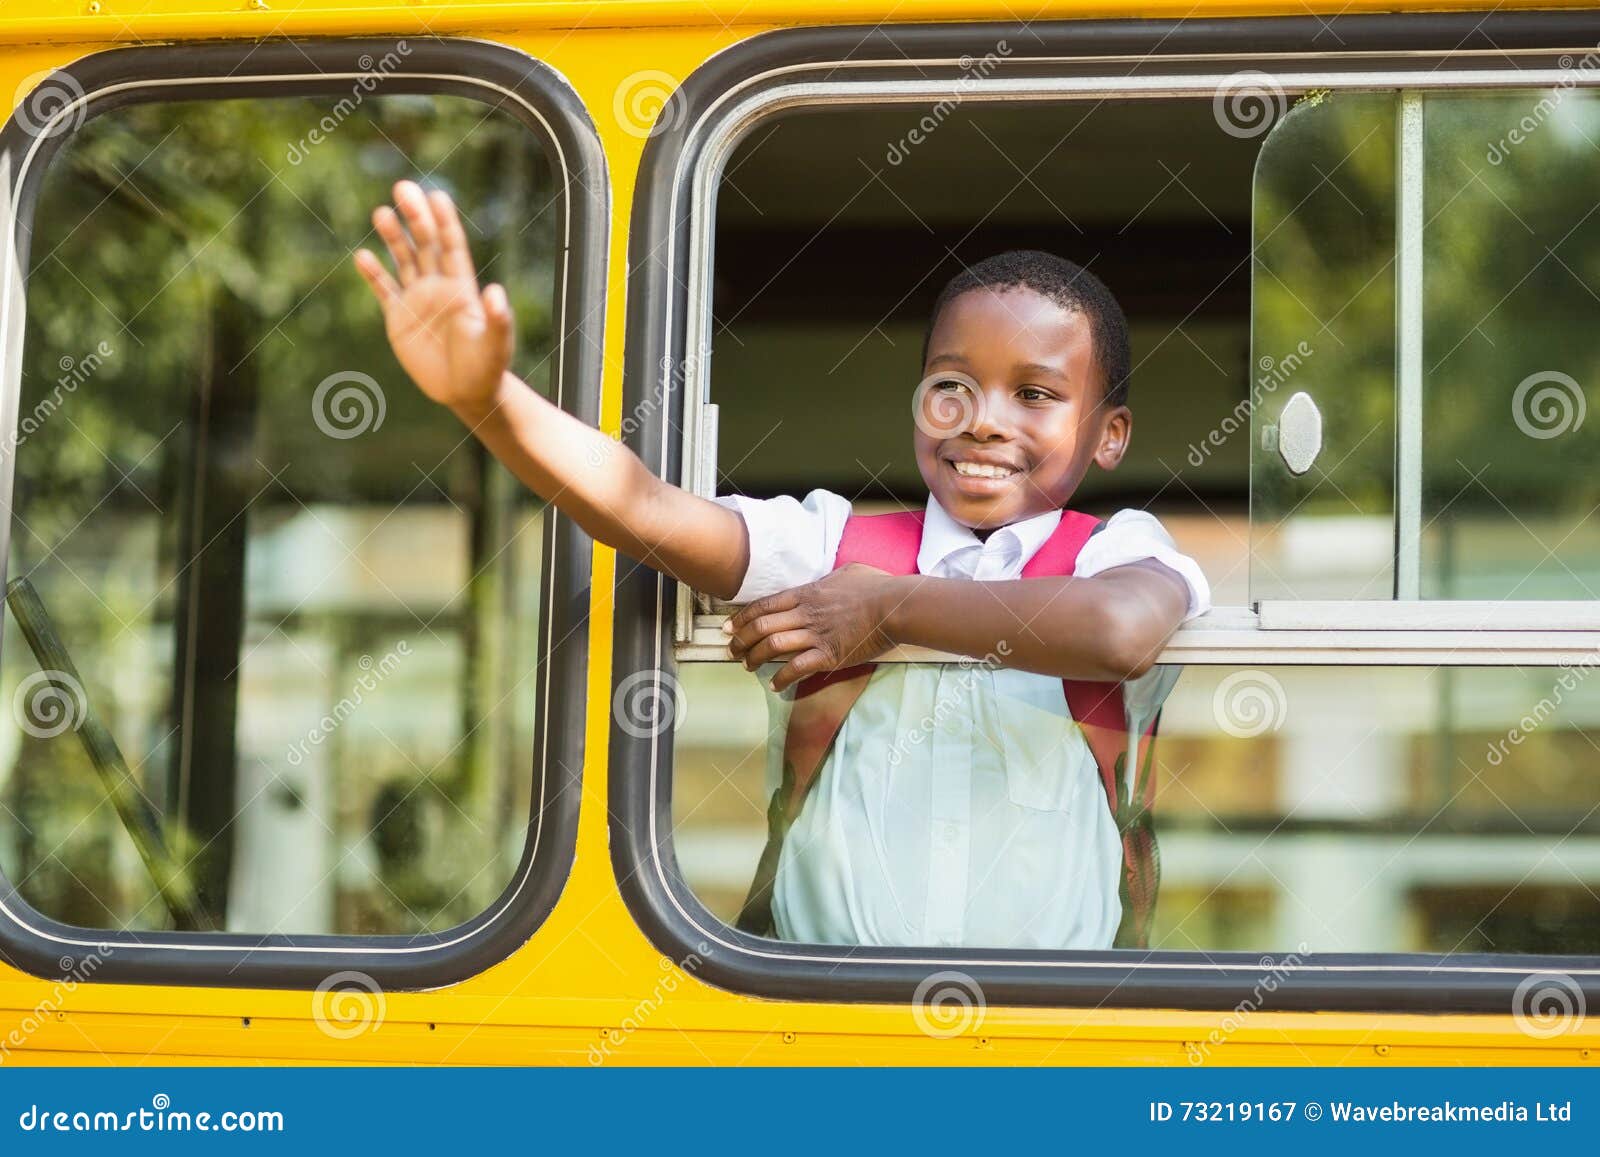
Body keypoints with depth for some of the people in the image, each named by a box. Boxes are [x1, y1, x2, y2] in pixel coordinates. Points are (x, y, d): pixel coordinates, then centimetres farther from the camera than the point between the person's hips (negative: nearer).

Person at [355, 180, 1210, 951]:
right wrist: (485, 397, -23)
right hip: (814, 946, -1)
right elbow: (643, 512, -7)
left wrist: (891, 606, -11)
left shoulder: (1118, 553, 2)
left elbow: (1121, 630, -22)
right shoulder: (839, 544, 8)